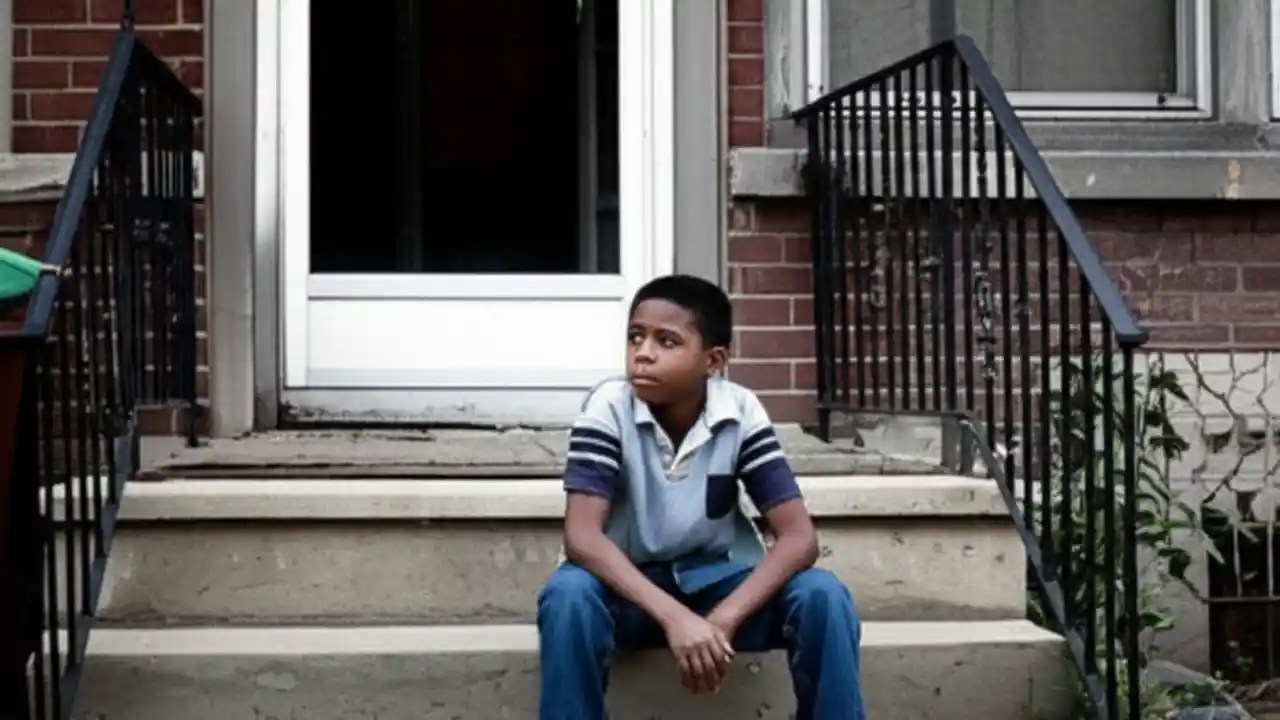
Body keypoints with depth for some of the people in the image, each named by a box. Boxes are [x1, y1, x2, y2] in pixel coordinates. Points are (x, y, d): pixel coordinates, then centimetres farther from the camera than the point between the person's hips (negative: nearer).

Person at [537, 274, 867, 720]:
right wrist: (674, 616, -39)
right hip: (631, 585, -1)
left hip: (717, 580, 2)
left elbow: (798, 537, -17)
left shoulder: (741, 412, -13)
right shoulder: (609, 407, -17)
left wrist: (722, 620, -33)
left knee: (822, 596, -26)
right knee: (568, 596, -35)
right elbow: (582, 535, -26)